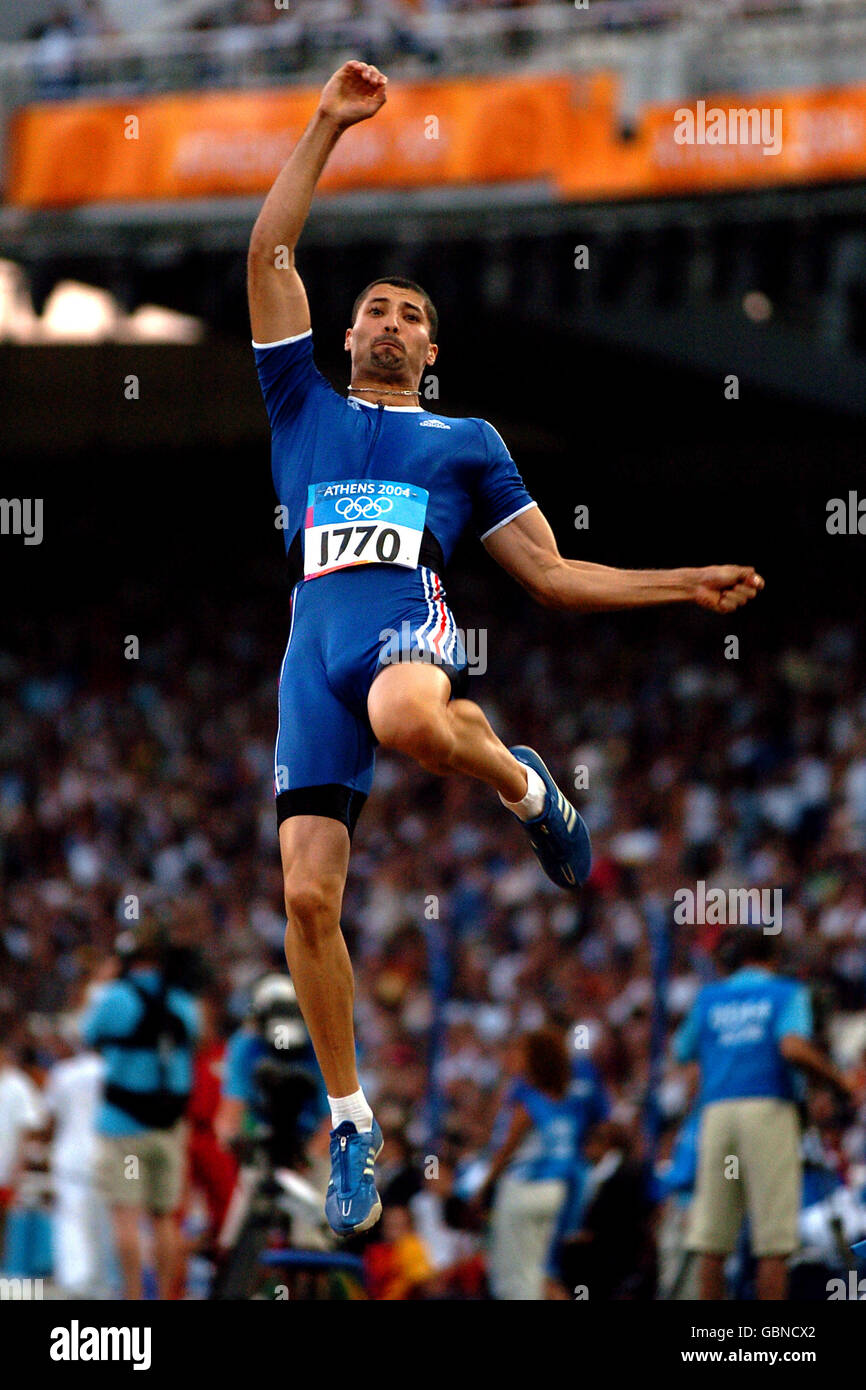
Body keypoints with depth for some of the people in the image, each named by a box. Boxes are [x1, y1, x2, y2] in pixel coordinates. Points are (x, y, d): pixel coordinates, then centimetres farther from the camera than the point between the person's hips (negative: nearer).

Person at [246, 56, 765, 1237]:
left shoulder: (465, 443, 22)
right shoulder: (304, 408, 24)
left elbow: (553, 575, 22)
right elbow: (269, 256, 17)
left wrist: (688, 584, 13)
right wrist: (329, 126, 16)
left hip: (410, 625, -2)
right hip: (317, 650, 2)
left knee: (406, 718, -43)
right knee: (308, 895, -9)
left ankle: (524, 783, -8)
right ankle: (352, 1128, 4)